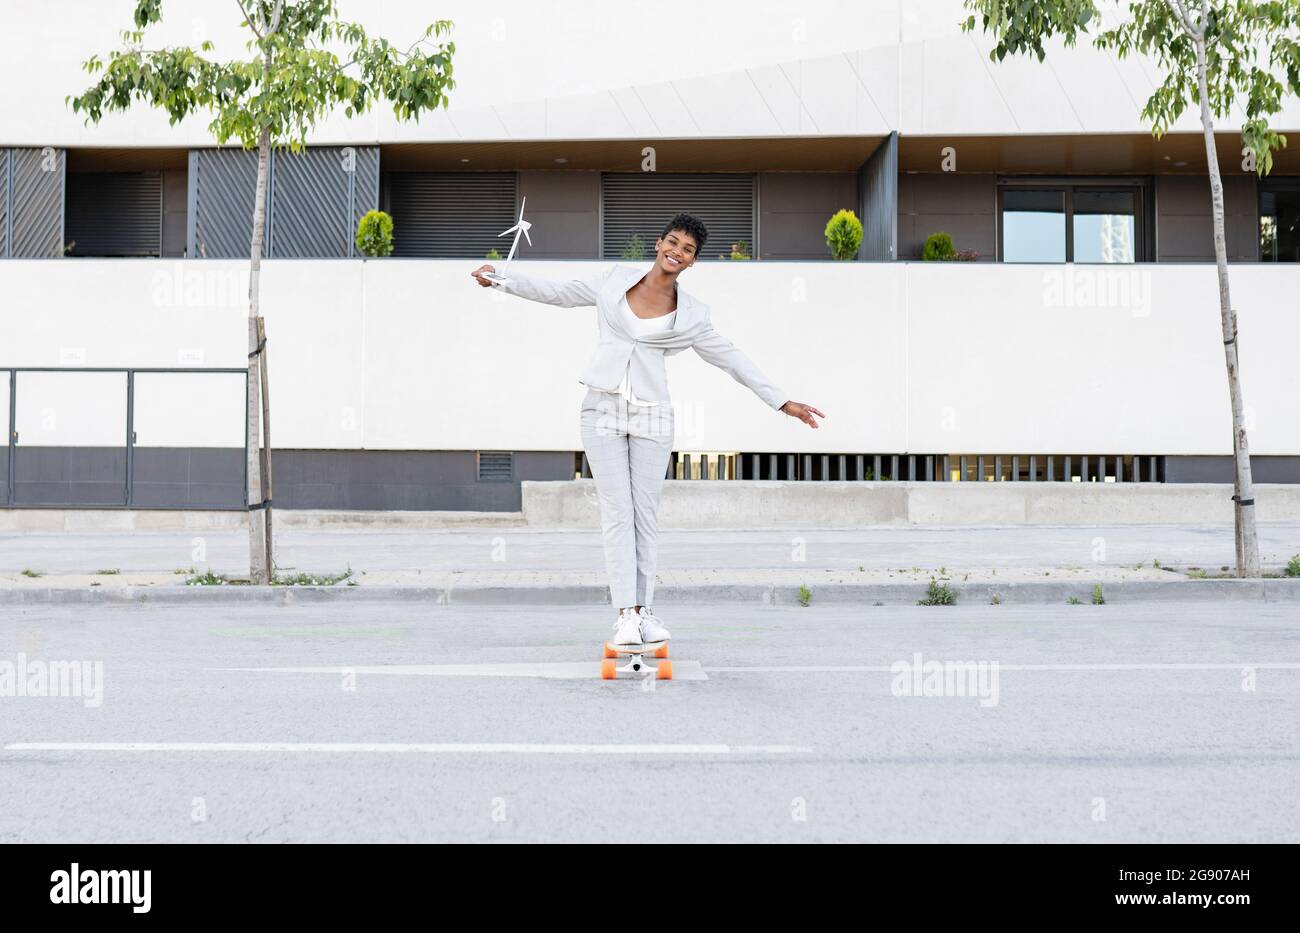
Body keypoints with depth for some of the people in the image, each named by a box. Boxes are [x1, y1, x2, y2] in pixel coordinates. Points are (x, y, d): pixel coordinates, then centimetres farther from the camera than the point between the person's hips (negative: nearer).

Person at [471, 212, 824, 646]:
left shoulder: (691, 315, 6)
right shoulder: (615, 279, 7)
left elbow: (732, 360, 11)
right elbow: (558, 293, 15)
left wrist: (783, 402, 10)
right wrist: (502, 279, 12)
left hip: (651, 415, 0)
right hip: (603, 409, 0)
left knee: (645, 513, 1)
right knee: (617, 511, -4)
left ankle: (644, 611, 9)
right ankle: (625, 614, -5)